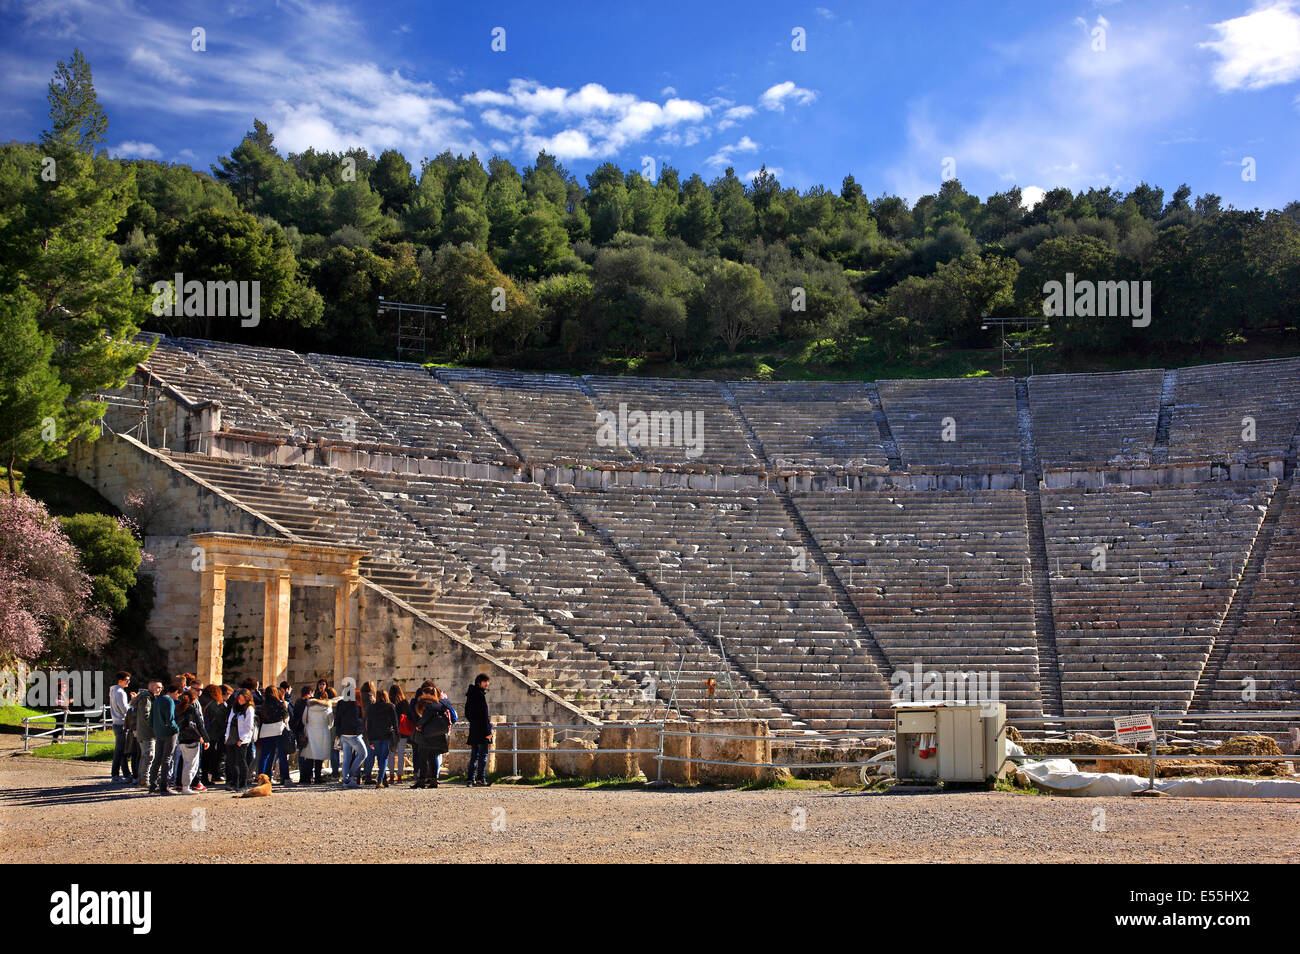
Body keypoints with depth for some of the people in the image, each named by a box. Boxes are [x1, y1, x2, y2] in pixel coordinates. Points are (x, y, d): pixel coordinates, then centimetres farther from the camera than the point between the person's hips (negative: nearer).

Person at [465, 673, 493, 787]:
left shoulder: (470, 694, 13)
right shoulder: (480, 695, -14)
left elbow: (467, 714, 19)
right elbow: (484, 715, -17)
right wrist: (487, 731, -17)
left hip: (473, 729, 9)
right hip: (481, 729, -9)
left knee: (474, 755, 12)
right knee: (483, 755, -3)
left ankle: (470, 778, 11)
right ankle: (481, 778, -4)